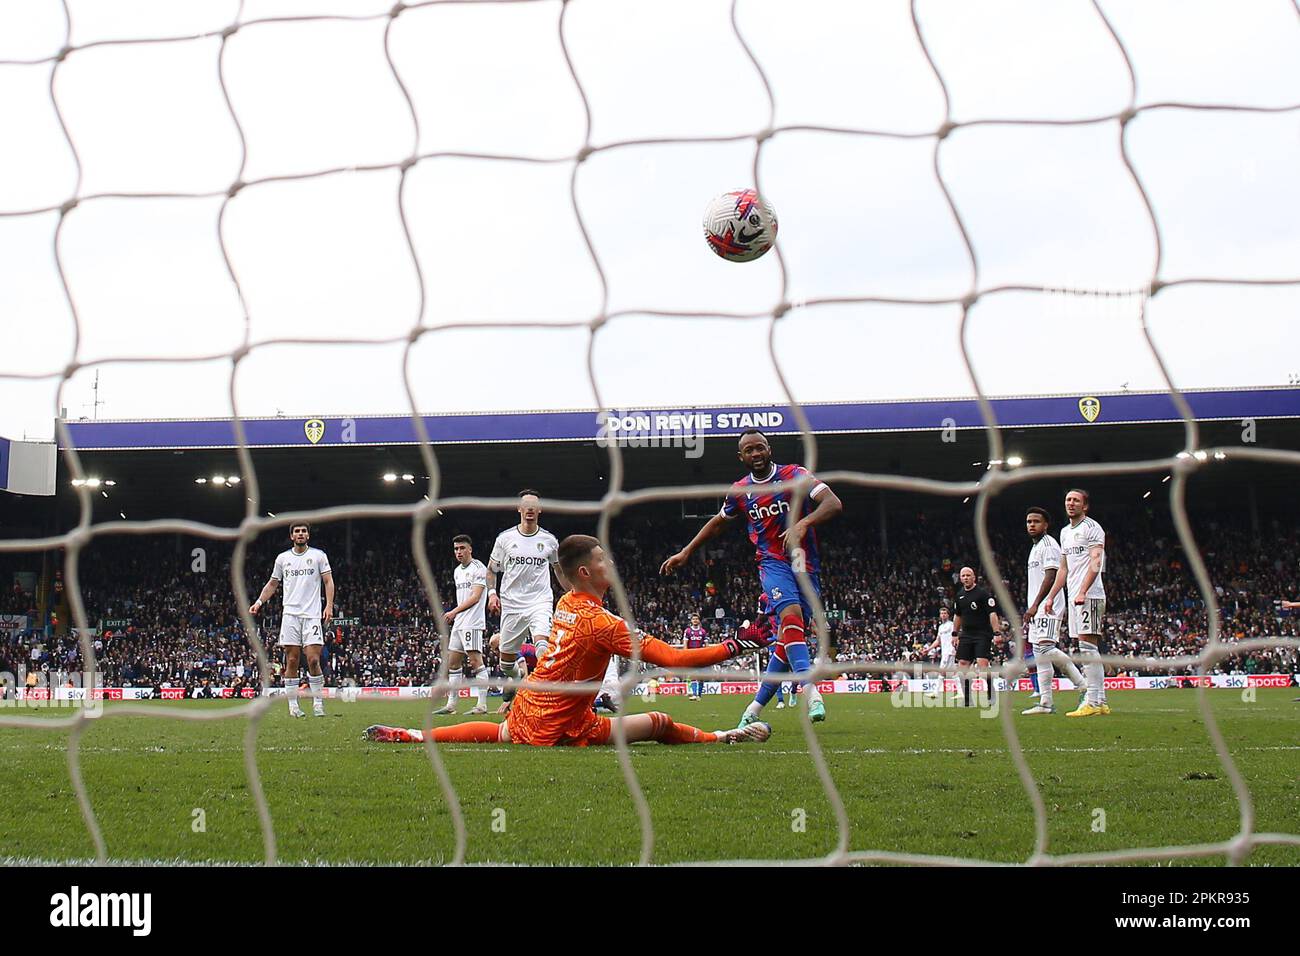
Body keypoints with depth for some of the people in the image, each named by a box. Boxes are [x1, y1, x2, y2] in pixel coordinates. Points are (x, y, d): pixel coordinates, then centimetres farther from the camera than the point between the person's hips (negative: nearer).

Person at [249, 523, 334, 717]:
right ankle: (293, 705, 2)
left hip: (312, 614, -2)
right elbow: (272, 584, 21)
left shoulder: (318, 555, 5)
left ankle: (318, 702, 1)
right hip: (290, 614, 2)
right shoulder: (283, 558, 12)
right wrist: (259, 602, 7)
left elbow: (328, 581, 3)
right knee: (291, 661, -2)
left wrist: (329, 606, -9)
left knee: (313, 660, -10)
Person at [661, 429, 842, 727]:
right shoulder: (740, 491, 8)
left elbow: (833, 503, -15)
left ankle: (757, 705, 9)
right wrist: (685, 553, 27)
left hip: (806, 565, 0)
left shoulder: (794, 476, -4)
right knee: (791, 615, -28)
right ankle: (811, 691, -42)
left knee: (788, 639, -3)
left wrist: (803, 524, -32)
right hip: (773, 563, 0)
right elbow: (717, 522, 27)